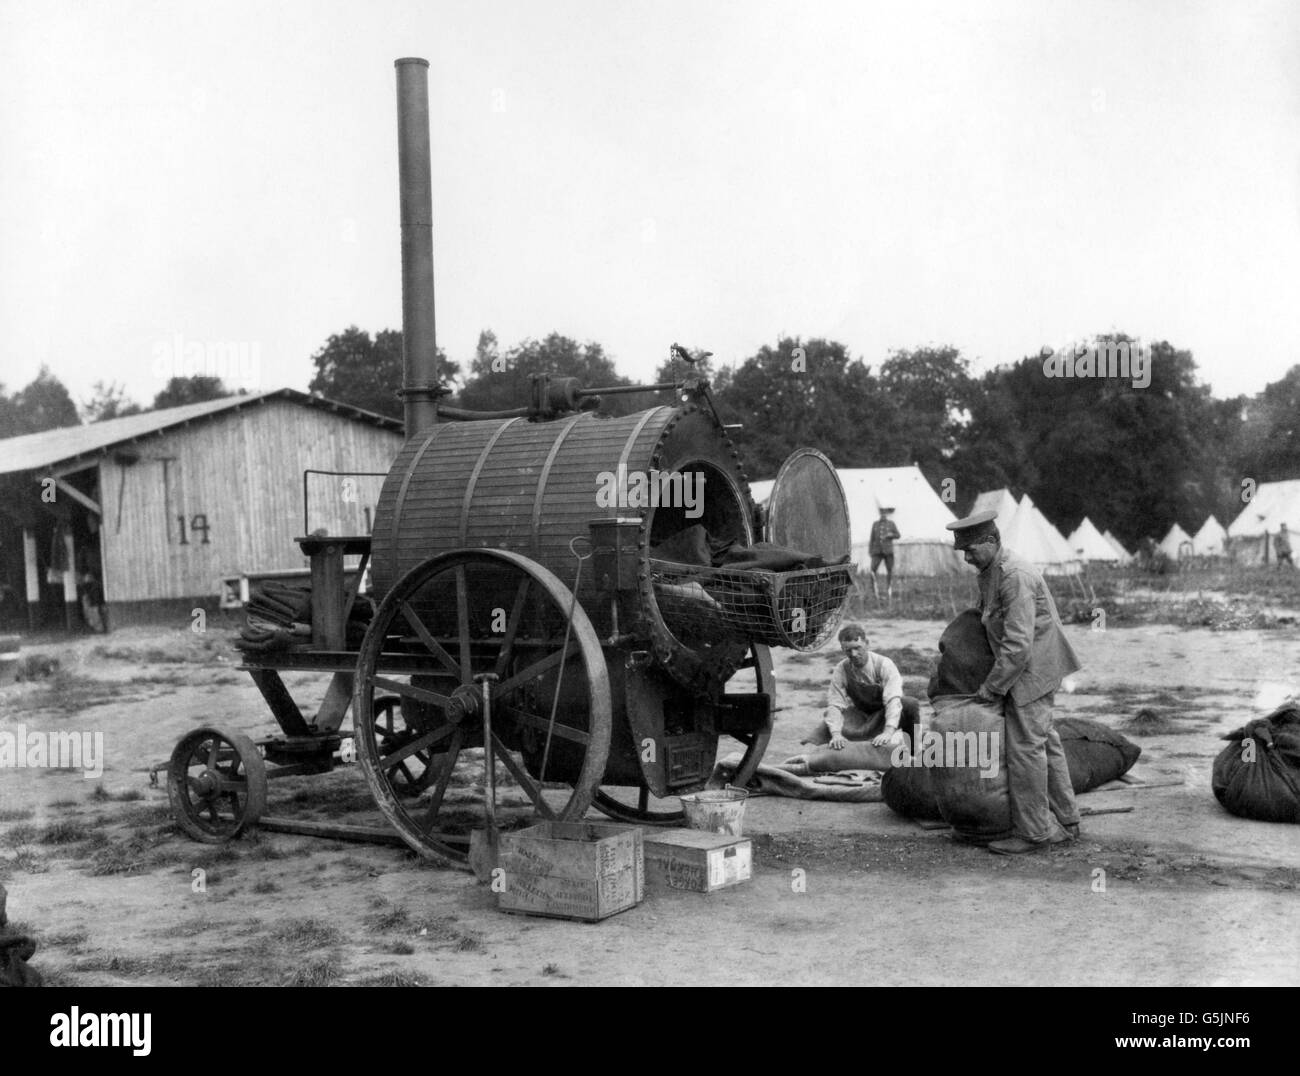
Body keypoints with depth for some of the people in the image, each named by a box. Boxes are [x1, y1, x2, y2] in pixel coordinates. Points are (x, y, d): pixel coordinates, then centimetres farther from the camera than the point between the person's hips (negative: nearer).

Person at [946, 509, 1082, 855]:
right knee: (1043, 743, 16)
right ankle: (1064, 822, 26)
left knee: (1025, 746, -5)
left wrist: (992, 687, -19)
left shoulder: (1015, 577, -24)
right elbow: (987, 617, 22)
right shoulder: (989, 572, 8)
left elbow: (1018, 643, -26)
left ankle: (1033, 832, 4)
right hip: (1025, 671, 10)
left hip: (1031, 669, -10)